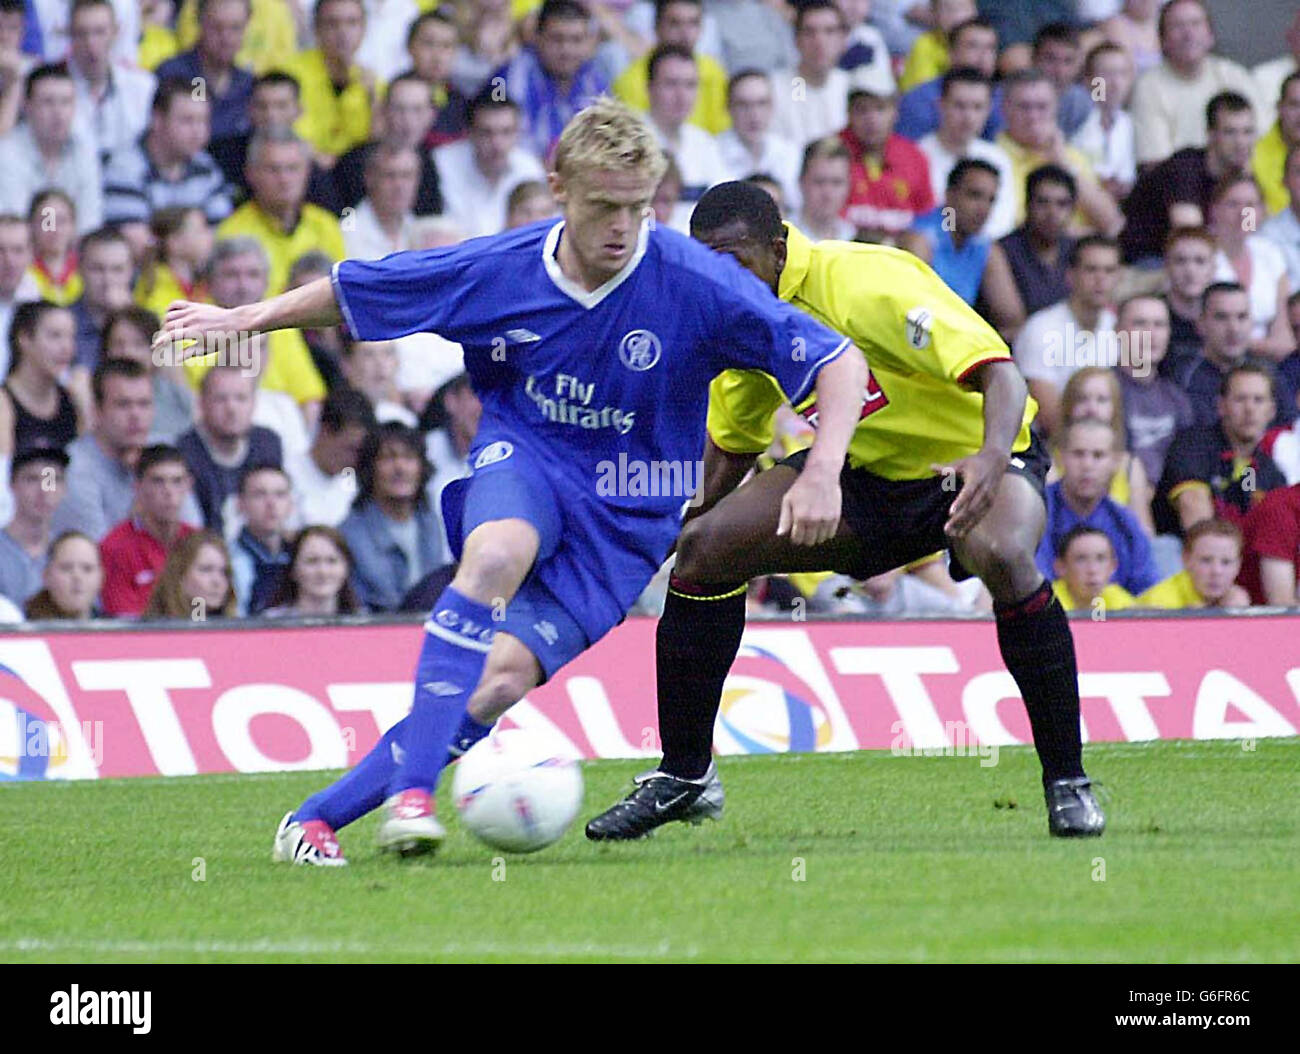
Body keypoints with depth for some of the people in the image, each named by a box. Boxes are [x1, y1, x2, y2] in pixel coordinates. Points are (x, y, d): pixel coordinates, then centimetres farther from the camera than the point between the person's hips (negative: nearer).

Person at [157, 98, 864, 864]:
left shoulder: (696, 284, -16)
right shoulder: (498, 270, -10)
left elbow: (841, 362, -13)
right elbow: (351, 291, 7)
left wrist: (823, 473, -26)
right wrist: (246, 319, 10)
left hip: (626, 516, 0)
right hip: (522, 459, 1)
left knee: (505, 678, -21)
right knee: (498, 555, -37)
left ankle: (320, 816, -12)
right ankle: (411, 791, -40)